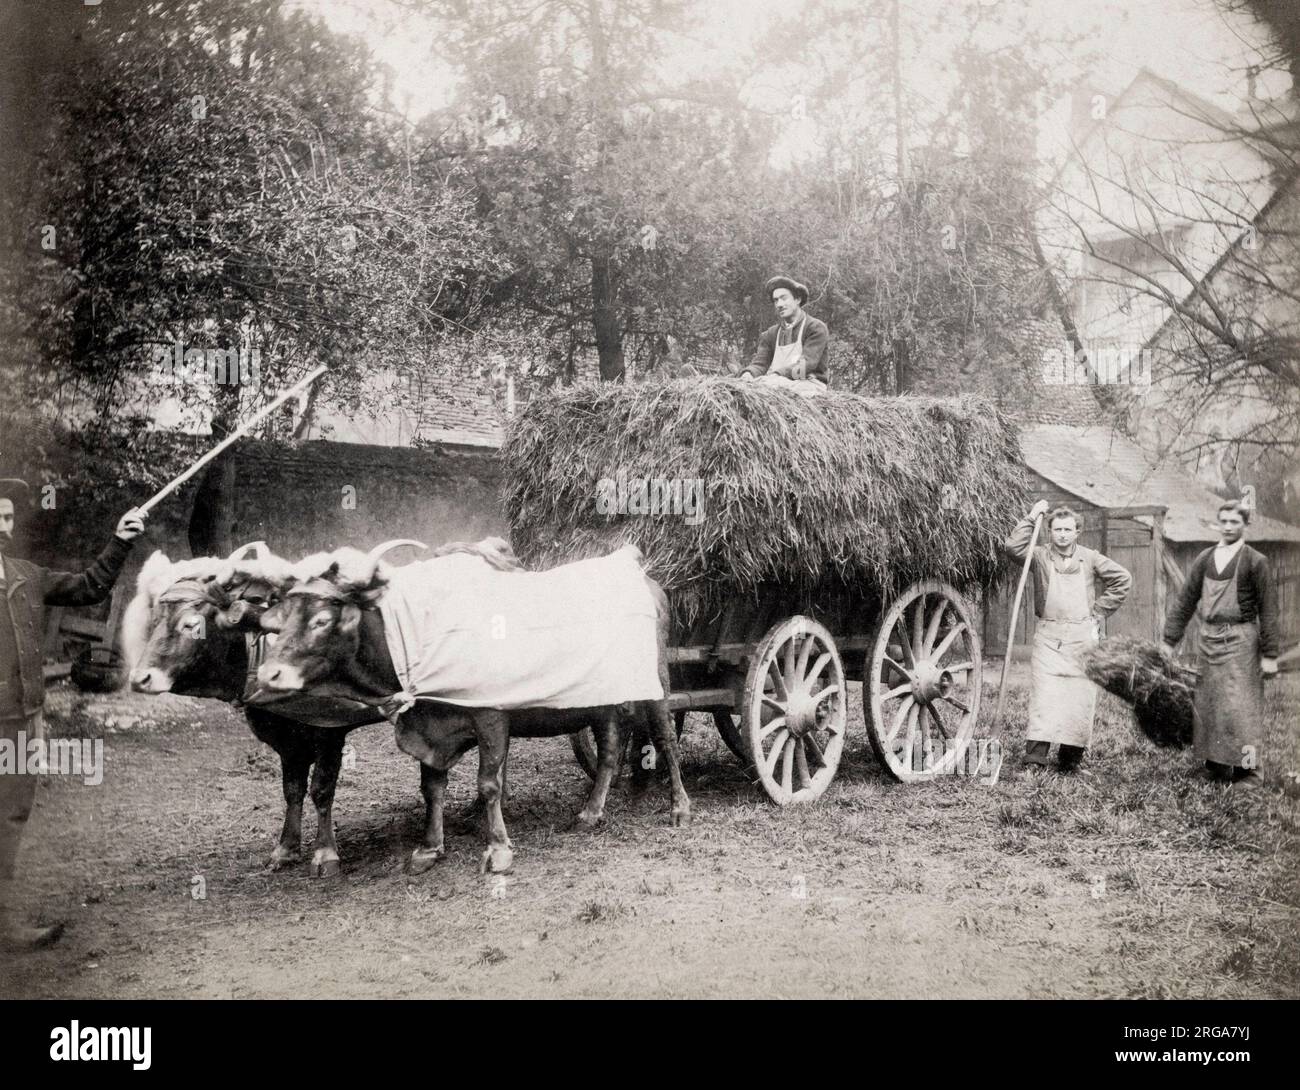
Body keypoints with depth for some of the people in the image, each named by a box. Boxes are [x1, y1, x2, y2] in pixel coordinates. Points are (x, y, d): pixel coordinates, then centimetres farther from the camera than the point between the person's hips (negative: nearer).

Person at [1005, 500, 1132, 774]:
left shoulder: (1090, 558, 6)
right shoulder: (1040, 556, 2)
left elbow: (1123, 579, 11)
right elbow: (1014, 547, -15)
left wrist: (1100, 610, 6)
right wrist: (1031, 517, -13)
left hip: (1083, 635, 1)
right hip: (1048, 635, -1)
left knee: (1080, 698, -1)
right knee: (1043, 695, -10)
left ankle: (1071, 758, 8)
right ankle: (1034, 758, -12)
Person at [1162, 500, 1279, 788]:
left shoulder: (1255, 562, -5)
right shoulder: (1205, 559, 8)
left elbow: (1268, 610, -6)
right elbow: (1185, 601, 10)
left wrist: (1269, 654, -9)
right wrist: (1169, 642, 7)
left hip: (1240, 640, -5)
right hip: (1208, 639, 5)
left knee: (1240, 708, -6)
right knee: (1207, 706, 8)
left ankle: (1247, 771, 1)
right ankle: (1216, 767, 17)